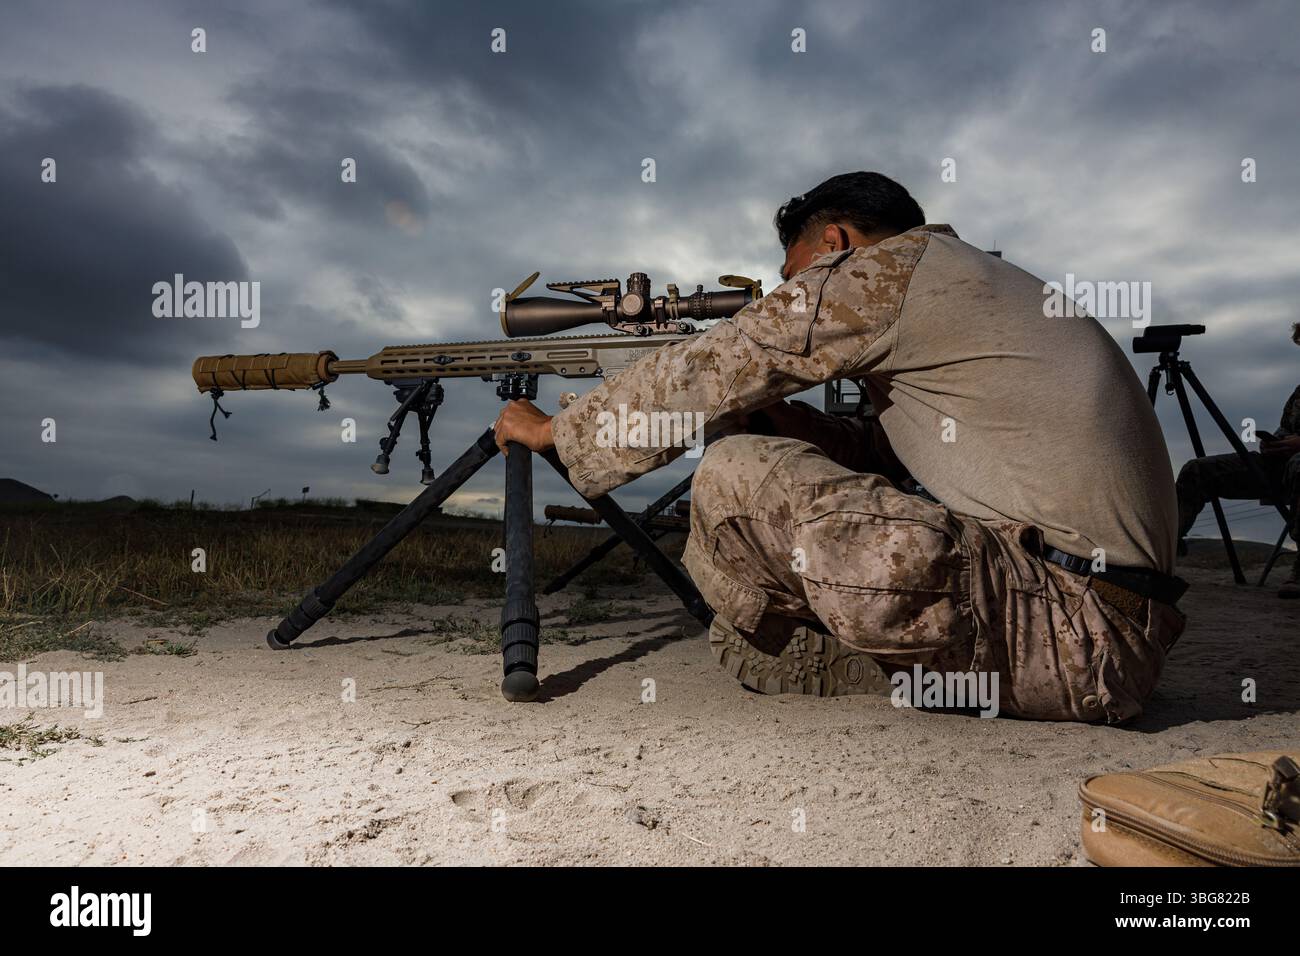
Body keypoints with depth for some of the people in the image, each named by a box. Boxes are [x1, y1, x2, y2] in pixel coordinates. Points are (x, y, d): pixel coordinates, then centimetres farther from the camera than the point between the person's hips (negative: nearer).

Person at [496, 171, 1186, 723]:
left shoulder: (887, 267, -6)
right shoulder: (985, 282, 22)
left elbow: (700, 374, -4)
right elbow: (890, 465, 26)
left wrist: (552, 429, 10)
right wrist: (774, 413, 22)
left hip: (1067, 637, -10)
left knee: (733, 481, -13)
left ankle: (820, 667, 9)